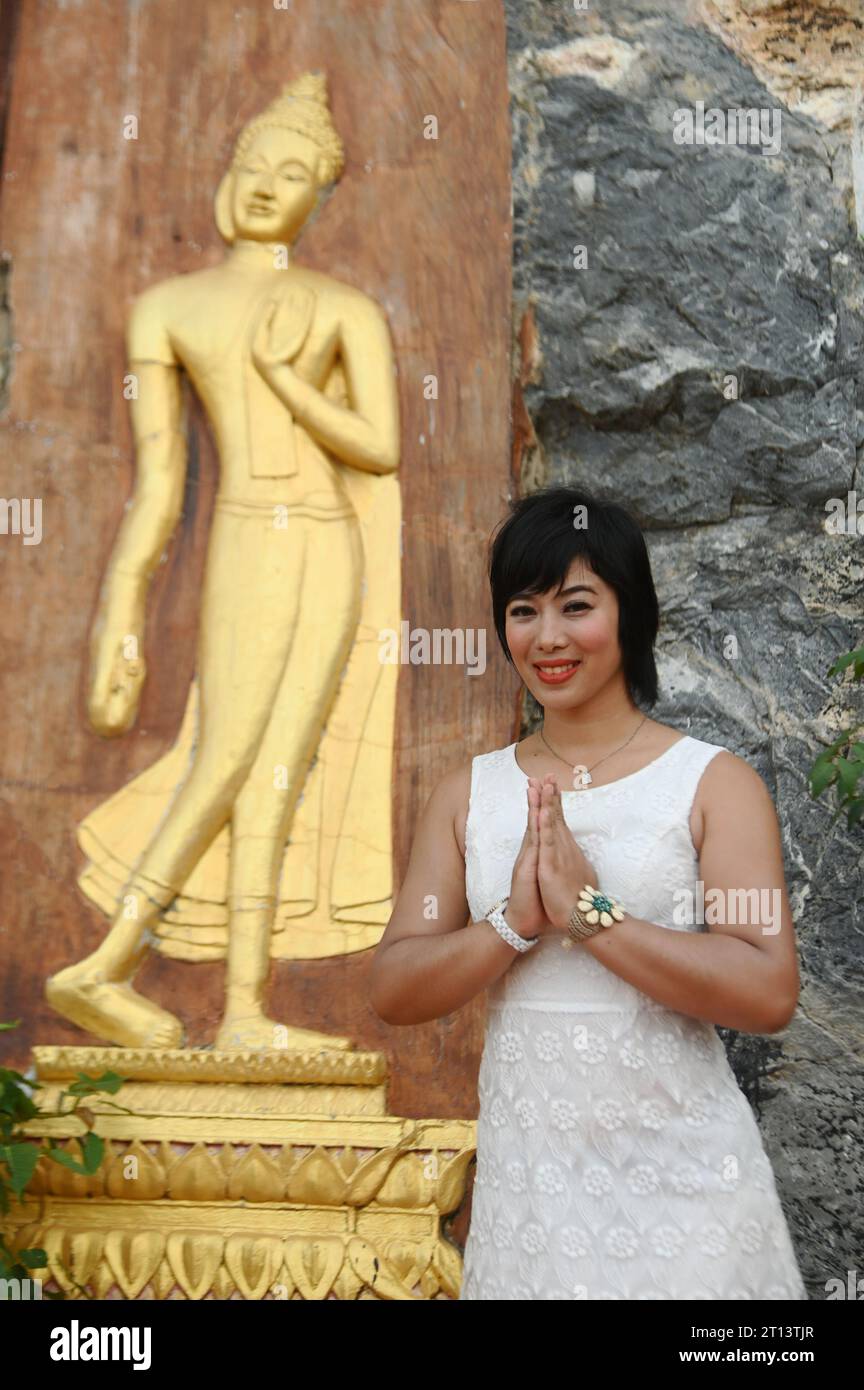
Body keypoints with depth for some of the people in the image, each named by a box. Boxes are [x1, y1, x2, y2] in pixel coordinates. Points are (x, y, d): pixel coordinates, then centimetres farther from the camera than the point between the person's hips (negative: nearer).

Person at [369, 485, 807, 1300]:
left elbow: (770, 994, -17)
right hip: (524, 1181, 3)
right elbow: (393, 995, 0)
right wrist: (515, 923, -16)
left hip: (680, 1178, -3)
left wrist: (590, 912, -20)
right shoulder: (468, 794, 5)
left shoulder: (715, 783, -6)